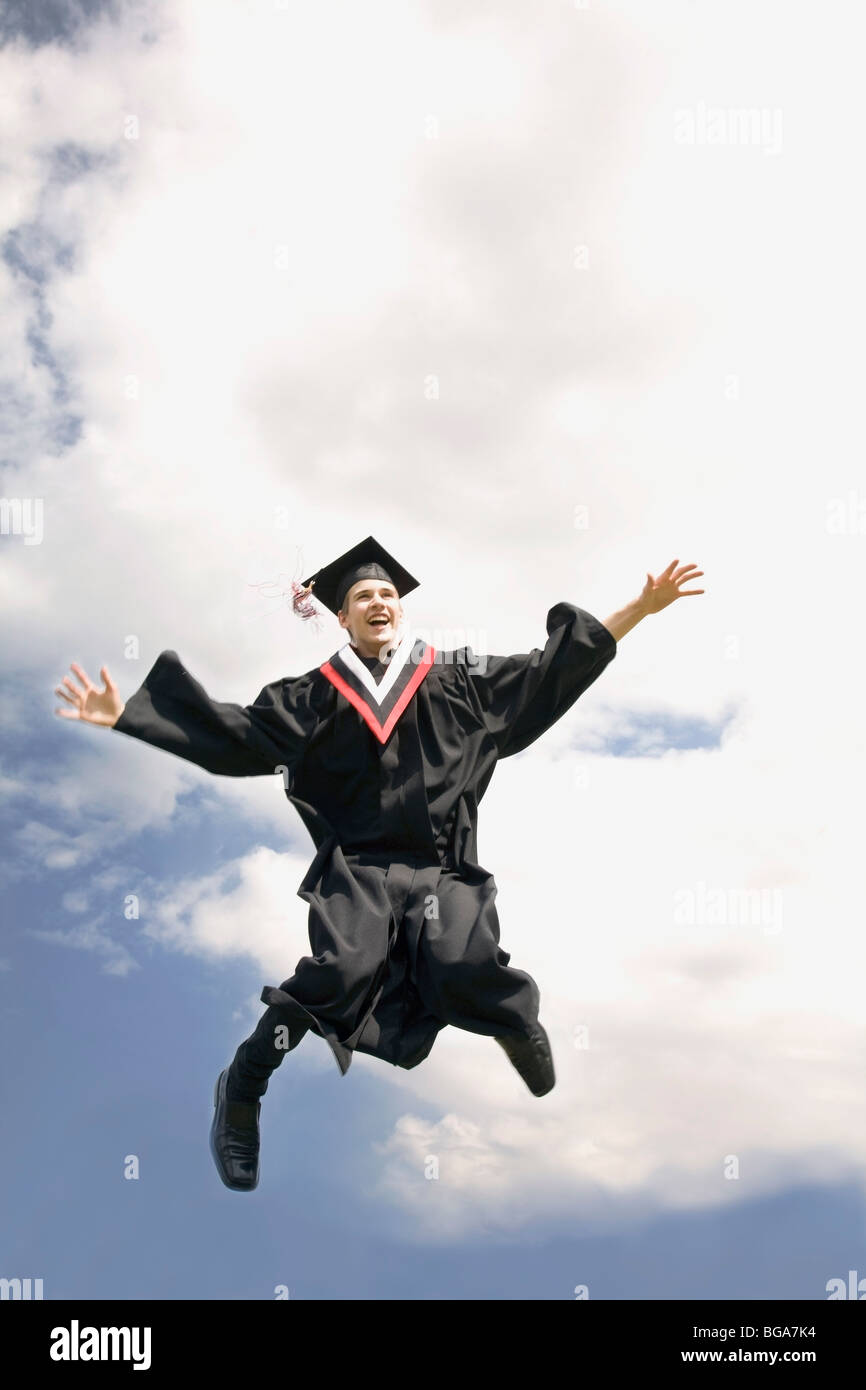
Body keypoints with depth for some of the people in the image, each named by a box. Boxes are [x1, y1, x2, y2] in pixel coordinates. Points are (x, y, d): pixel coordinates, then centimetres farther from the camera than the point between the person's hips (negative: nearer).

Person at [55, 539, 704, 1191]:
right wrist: (128, 714, -2)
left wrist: (643, 606, 5)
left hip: (443, 867, 1)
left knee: (461, 968, -25)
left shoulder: (458, 677, 11)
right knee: (346, 967, -28)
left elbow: (552, 670, 10)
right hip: (356, 868, 0)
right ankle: (241, 1088, -6)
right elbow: (234, 732, 6)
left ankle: (518, 1018, 14)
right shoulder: (317, 696, 10)